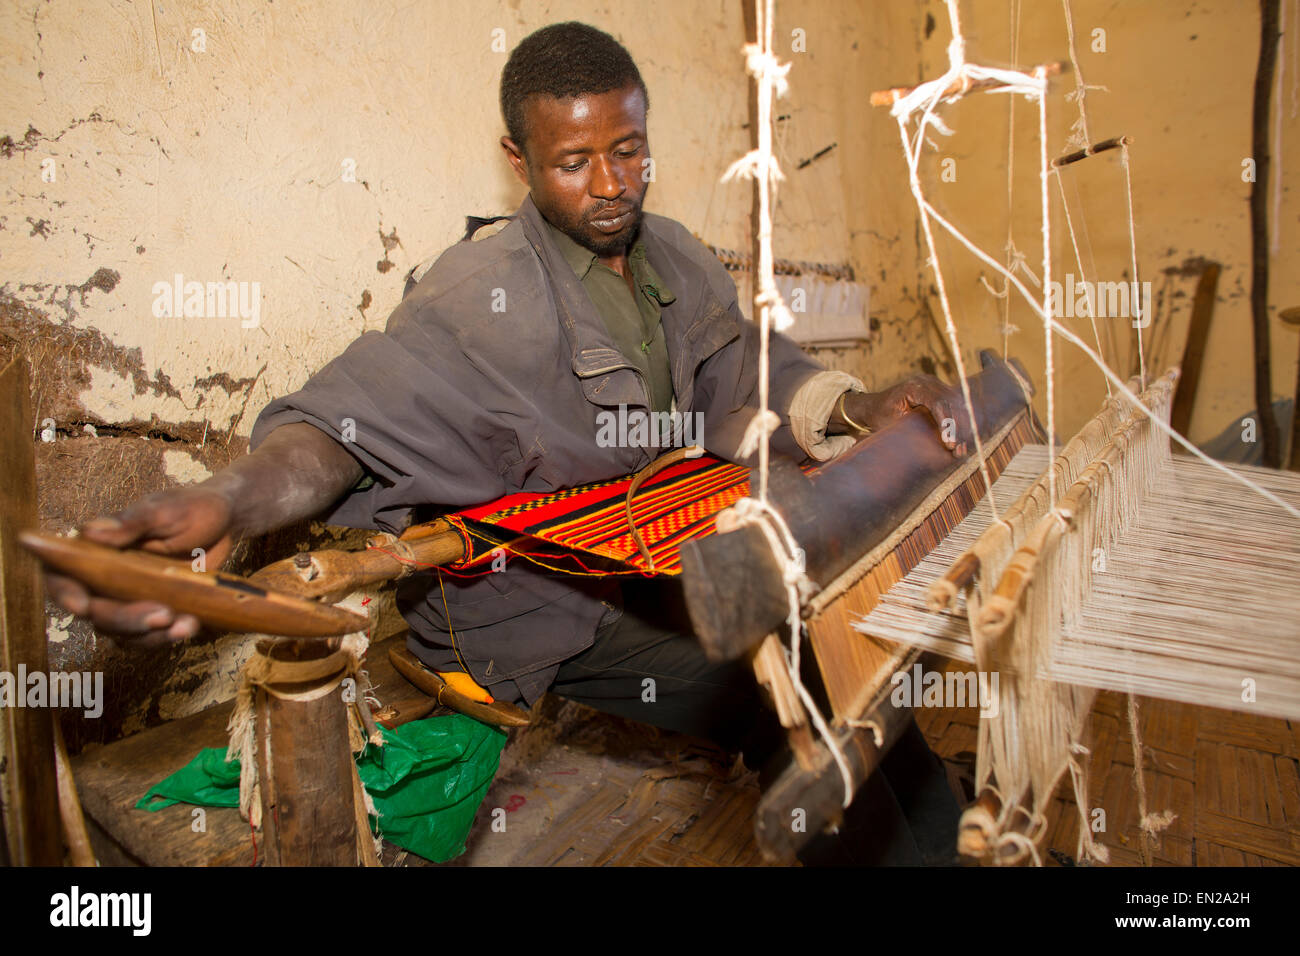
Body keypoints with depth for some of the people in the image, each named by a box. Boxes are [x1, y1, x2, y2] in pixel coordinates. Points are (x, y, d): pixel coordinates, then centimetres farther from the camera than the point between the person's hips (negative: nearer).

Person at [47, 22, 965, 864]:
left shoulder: (676, 258, 5)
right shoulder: (482, 298, -20)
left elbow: (753, 375, 7)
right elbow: (353, 414, -30)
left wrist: (860, 409, -12)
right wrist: (225, 501, -50)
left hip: (653, 566, 8)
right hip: (537, 612, -7)